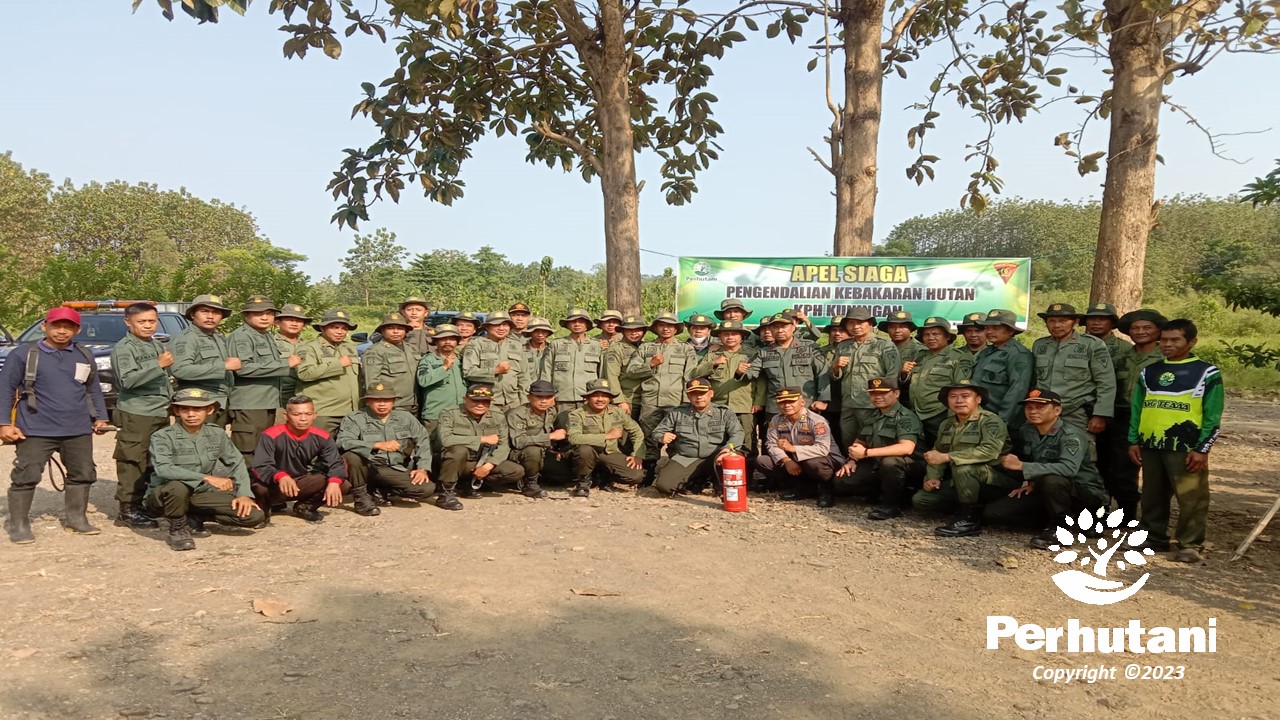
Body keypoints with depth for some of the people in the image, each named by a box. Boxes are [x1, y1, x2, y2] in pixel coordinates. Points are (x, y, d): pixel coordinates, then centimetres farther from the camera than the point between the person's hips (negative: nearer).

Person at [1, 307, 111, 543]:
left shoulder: (84, 356, 10)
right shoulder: (23, 354, -2)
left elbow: (94, 390, 19)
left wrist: (100, 417, 11)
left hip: (79, 430, 4)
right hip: (36, 431, -4)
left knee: (83, 474, 8)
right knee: (26, 476, -4)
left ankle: (75, 517, 23)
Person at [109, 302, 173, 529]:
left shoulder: (158, 346, 18)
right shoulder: (124, 348, -7)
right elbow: (127, 380, -20)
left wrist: (172, 401, 22)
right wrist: (157, 364, -24)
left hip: (161, 413, 8)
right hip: (136, 414, -8)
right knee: (133, 463, -5)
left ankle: (143, 506, 20)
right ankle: (128, 511, 1)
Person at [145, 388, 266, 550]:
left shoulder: (217, 434, 2)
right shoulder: (163, 436, -12)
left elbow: (237, 463, 5)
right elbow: (163, 469, -28)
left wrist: (244, 494, -10)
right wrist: (207, 478, -35)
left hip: (200, 494, 4)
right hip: (163, 495, -4)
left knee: (256, 516, -12)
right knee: (178, 487, -42)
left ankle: (194, 518, 8)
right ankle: (177, 529, -9)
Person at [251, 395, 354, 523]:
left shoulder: (322, 437, -7)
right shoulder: (271, 436, -20)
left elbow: (336, 463, -13)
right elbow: (261, 467, -27)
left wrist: (334, 482, -36)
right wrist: (280, 476, -49)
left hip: (301, 483, 4)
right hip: (273, 485, -4)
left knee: (343, 484, -17)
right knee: (259, 488, -40)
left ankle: (305, 507, 8)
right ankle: (263, 509, -1)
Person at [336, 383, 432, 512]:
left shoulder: (406, 418, 9)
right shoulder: (355, 419, -3)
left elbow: (423, 442, 10)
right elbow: (343, 442, -20)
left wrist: (422, 469, -5)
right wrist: (377, 445, -30)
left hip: (395, 471, 3)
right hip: (367, 468, -3)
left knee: (427, 488, -21)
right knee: (351, 456, -36)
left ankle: (379, 491, 2)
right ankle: (361, 496, -9)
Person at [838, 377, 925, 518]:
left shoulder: (906, 417, -17)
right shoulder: (872, 417, 7)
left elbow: (907, 448, -33)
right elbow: (860, 442, 20)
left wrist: (866, 453, -31)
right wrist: (852, 459, -3)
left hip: (909, 468, -7)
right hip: (877, 466, 7)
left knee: (889, 461, -39)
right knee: (841, 482, -7)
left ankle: (892, 504, -16)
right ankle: (883, 495, 8)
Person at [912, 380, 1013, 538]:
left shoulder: (991, 421, -14)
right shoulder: (946, 425, 9)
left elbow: (990, 451, -31)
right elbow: (937, 453, 16)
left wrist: (946, 457, -31)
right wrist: (933, 477, -5)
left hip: (995, 482, -7)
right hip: (961, 483, 8)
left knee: (962, 466, -36)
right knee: (920, 499, -7)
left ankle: (970, 518, -18)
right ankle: (972, 507, 6)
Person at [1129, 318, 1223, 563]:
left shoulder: (1207, 372, 0)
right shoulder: (1149, 372, 12)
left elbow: (1213, 416, -3)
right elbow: (1137, 409, 15)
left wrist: (1202, 449, -9)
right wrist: (1134, 441, 8)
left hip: (1186, 448, -4)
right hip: (1150, 446, 5)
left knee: (1191, 499, -3)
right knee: (1152, 497, 12)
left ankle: (1190, 544, 7)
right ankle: (1154, 538, 23)